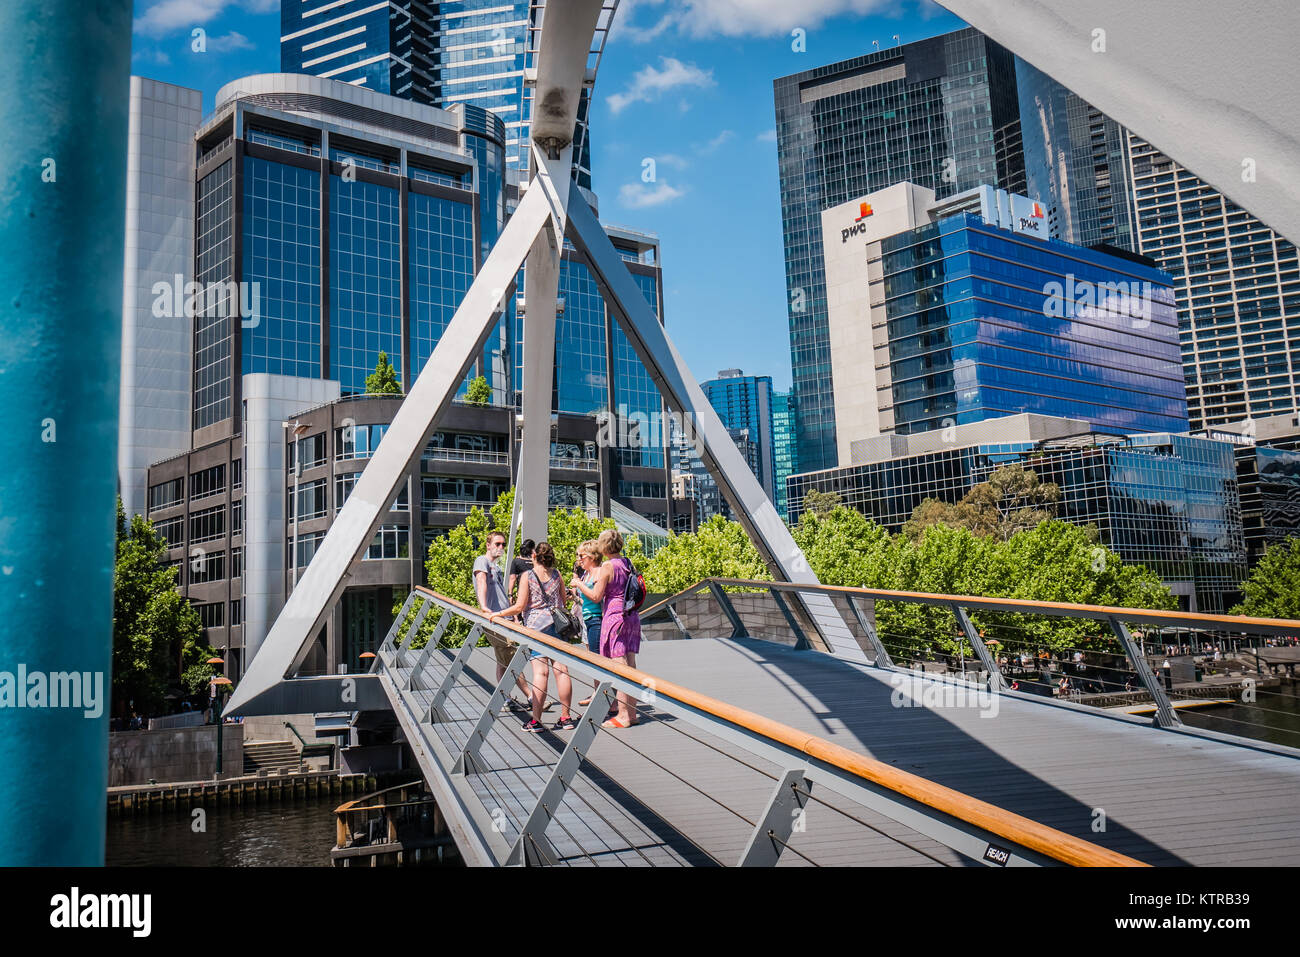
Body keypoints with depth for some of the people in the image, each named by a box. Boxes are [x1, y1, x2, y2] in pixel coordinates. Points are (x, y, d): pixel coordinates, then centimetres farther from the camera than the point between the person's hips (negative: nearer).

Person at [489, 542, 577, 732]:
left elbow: (520, 606, -6)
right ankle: (566, 718, 8)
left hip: (536, 626, -3)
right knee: (561, 670, 3)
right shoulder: (557, 575, 8)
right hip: (557, 624, 3)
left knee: (540, 672, -6)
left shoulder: (527, 576, -3)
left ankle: (536, 720, -5)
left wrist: (498, 614, 3)